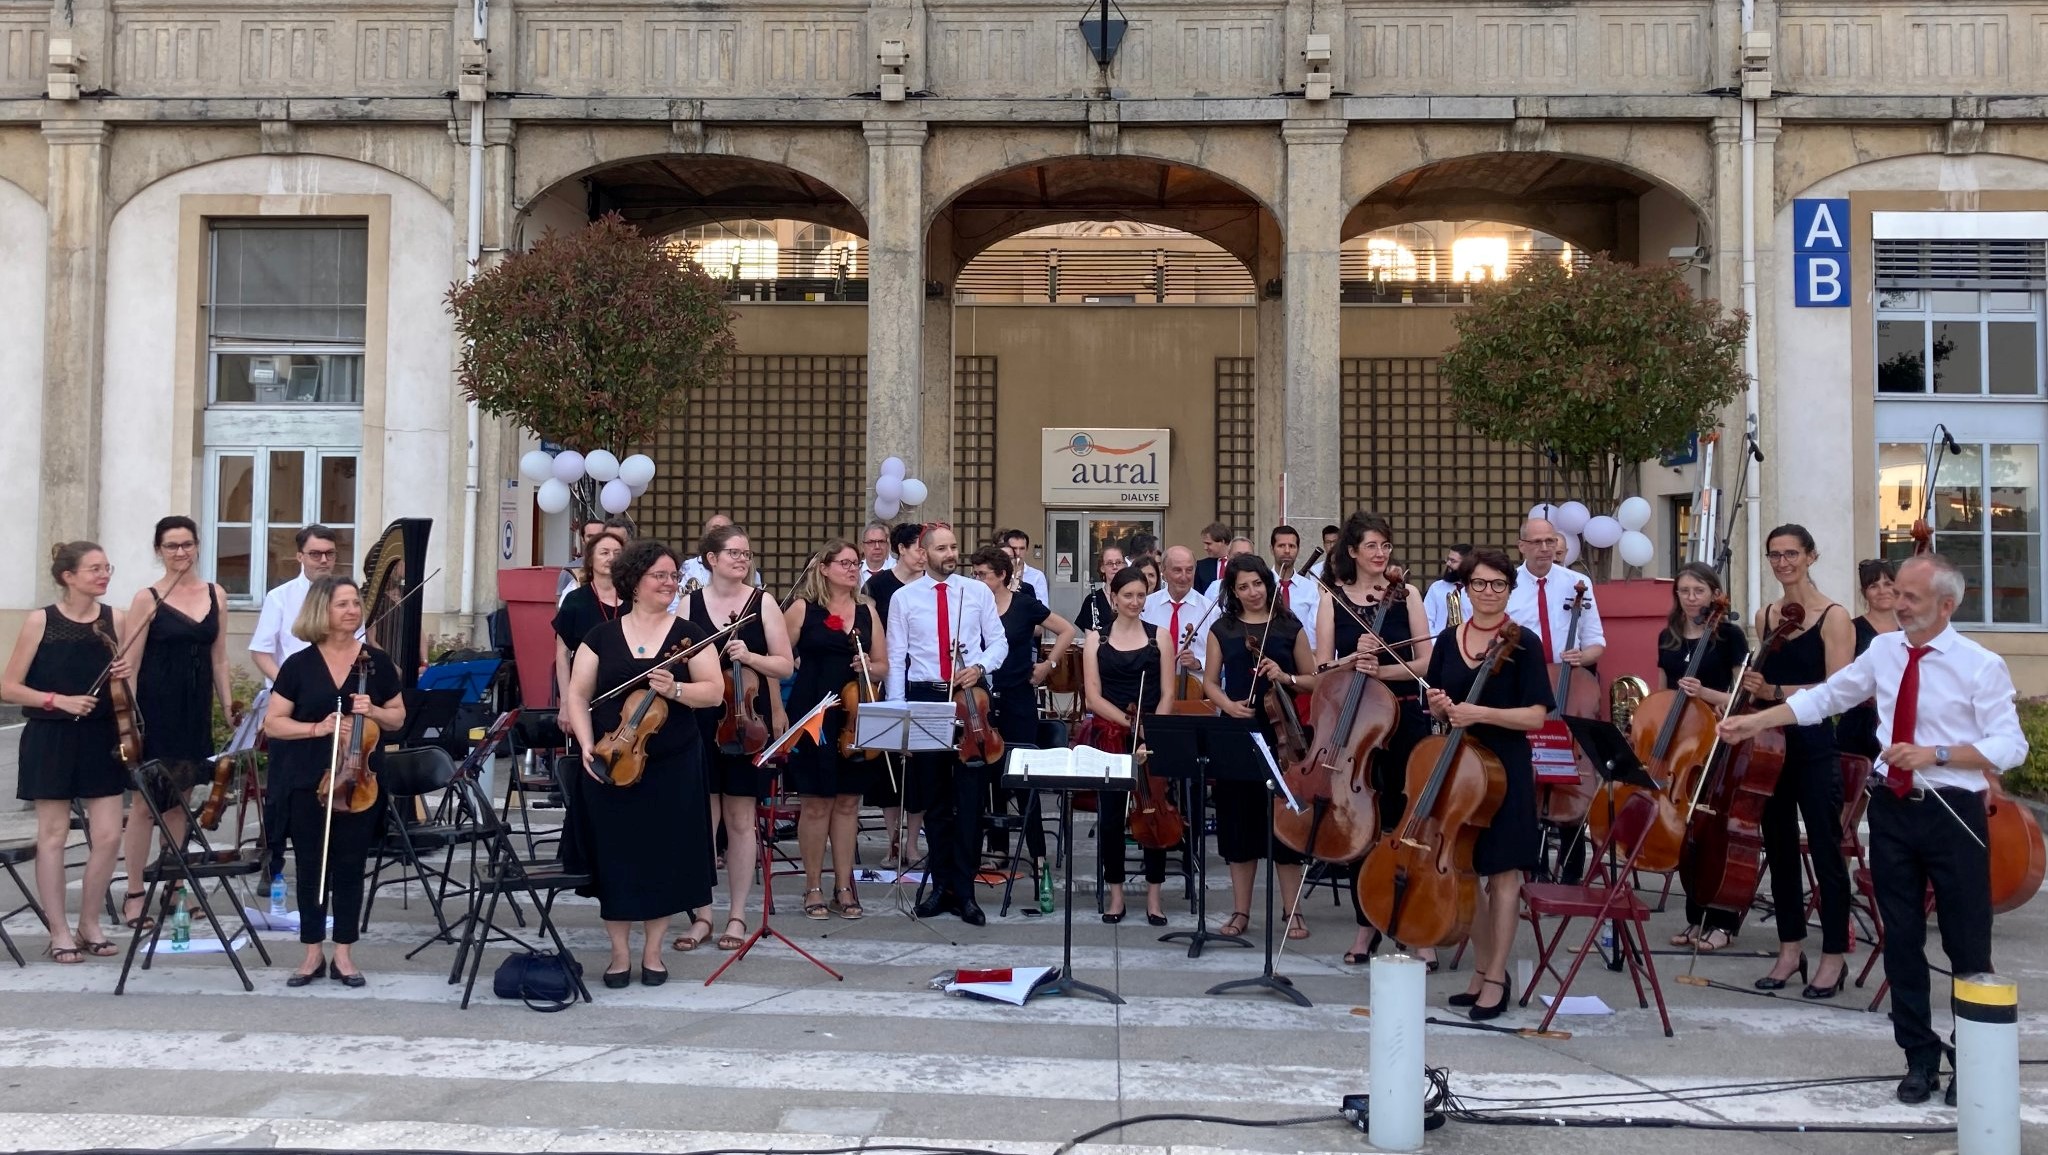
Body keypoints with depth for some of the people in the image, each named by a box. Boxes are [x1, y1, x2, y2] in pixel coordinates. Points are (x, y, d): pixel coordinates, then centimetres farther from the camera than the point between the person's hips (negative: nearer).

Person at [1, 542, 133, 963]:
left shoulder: (114, 619, 3)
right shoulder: (40, 621, -8)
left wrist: (128, 674, -7)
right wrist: (58, 700, -19)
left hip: (101, 738, 3)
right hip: (51, 739, -3)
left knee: (108, 836, 1)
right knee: (53, 834, 4)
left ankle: (90, 925, 18)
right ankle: (59, 932, 14)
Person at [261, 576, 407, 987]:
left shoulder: (376, 662, 3)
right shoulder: (299, 665, -1)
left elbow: (398, 719, 10)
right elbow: (273, 722, 0)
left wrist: (373, 711, -11)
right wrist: (316, 728, -16)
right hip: (308, 783, 0)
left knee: (350, 867, 5)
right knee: (311, 867, 7)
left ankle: (343, 953, 16)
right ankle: (313, 953, 18)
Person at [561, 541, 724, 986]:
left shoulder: (688, 635, 3)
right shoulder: (601, 636, 4)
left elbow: (715, 692, -3)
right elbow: (577, 696, 3)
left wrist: (675, 690, -20)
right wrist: (586, 745, -10)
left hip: (672, 767, 0)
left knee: (664, 857, 5)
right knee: (614, 856, 4)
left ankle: (652, 951, 19)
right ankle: (619, 952, 18)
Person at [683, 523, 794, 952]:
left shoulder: (762, 602, 1)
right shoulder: (689, 603, 4)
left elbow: (785, 664, 0)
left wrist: (748, 656, -16)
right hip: (698, 720, 1)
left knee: (740, 819, 5)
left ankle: (737, 915, 14)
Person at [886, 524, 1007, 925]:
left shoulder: (978, 592, 4)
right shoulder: (904, 598, 2)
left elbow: (998, 641, 8)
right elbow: (895, 659, 2)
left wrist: (981, 666, -13)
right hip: (924, 697, 0)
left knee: (970, 796, -1)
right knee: (933, 797, 9)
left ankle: (964, 890, 6)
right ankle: (942, 884, 20)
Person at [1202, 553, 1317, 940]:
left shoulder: (1290, 626, 5)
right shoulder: (1222, 629, 7)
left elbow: (1313, 680, 8)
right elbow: (1210, 682, 9)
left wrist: (1285, 678, -12)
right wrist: (1228, 704, -10)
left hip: (1282, 734, -1)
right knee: (1239, 821, 4)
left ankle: (1291, 911, 9)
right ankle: (1240, 911, 14)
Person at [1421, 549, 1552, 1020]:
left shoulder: (1523, 643, -5)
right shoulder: (1447, 642, 9)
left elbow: (1535, 716, -11)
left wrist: (1481, 713, -23)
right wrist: (1439, 707, -8)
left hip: (1503, 766, -5)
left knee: (1501, 870, 0)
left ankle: (1496, 979, 8)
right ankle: (1482, 969, 23)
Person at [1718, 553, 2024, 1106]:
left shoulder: (1982, 666, -9)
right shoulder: (1884, 650, 4)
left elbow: (2009, 747, -11)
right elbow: (1823, 697, 9)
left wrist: (1935, 753, -22)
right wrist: (1754, 722, 3)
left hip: (1953, 814, -4)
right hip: (1893, 808, 4)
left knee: (1967, 942, 4)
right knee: (1901, 938, 10)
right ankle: (1920, 1057, 25)